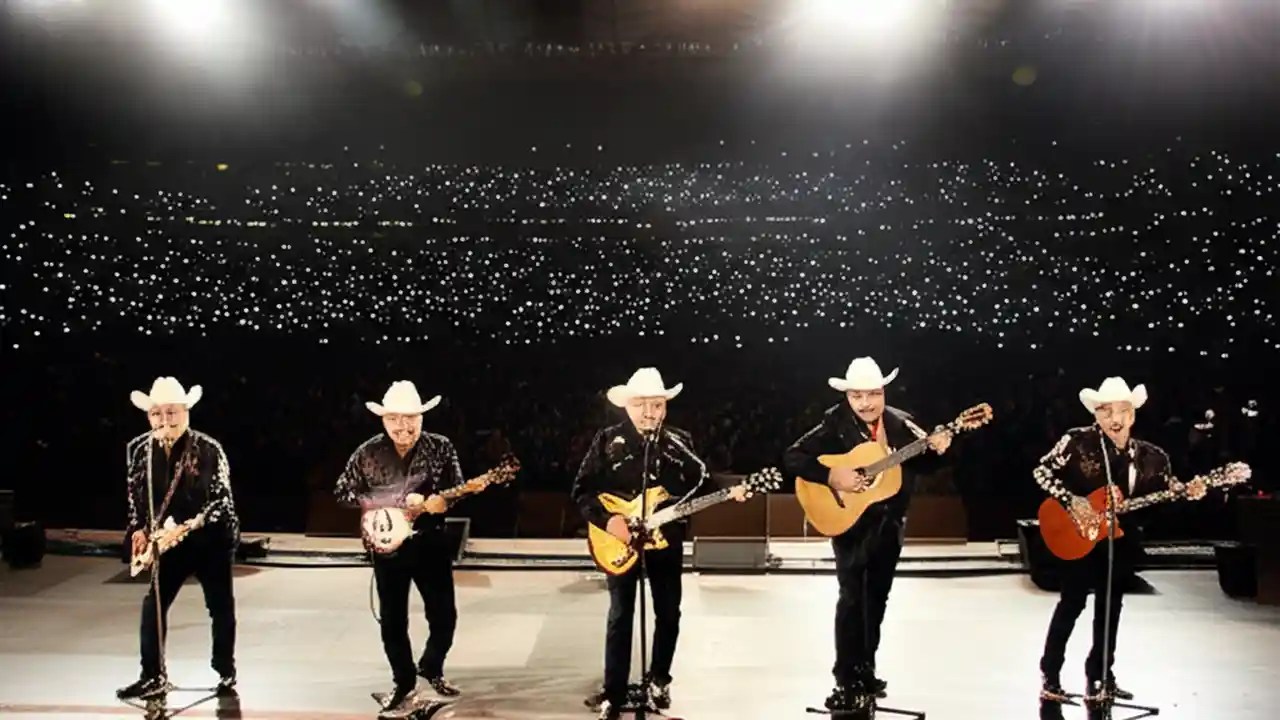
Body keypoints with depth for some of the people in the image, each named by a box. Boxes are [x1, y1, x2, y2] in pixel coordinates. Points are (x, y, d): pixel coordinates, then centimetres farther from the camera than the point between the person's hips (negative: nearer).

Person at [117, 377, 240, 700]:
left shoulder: (208, 449, -16)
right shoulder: (139, 449, -5)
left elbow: (221, 498, -14)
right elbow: (136, 495, 8)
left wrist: (189, 527, -24)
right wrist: (139, 529, -4)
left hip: (211, 540, -3)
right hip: (168, 542, 3)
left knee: (220, 605, 8)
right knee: (153, 606, 1)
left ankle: (226, 672, 23)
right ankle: (153, 676, 14)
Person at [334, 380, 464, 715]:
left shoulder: (441, 448, -4)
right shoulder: (368, 453, -3)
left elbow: (457, 490, -5)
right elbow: (342, 492, 0)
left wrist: (441, 501, -27)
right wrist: (386, 505, -12)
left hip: (431, 543, 0)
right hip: (387, 545, 0)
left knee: (444, 616, 3)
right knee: (393, 621, 7)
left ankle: (431, 669, 29)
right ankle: (404, 681, 26)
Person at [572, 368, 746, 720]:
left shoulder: (679, 442, 2)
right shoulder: (607, 441, -6)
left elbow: (700, 483, 1)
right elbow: (582, 492, -8)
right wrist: (607, 519, -20)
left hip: (667, 538, 3)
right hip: (621, 539, -3)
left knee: (668, 613, 10)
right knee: (620, 617, 1)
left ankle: (658, 680, 29)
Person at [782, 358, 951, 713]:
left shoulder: (900, 423, 1)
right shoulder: (835, 425, -12)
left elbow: (921, 466, 7)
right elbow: (792, 457, -18)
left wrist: (935, 450, -14)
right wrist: (831, 476, -27)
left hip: (889, 523, 5)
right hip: (850, 521, -5)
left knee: (876, 599, 14)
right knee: (852, 598, -10)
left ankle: (865, 672, 28)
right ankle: (846, 684, -4)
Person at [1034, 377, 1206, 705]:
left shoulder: (1151, 457, 1)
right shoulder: (1078, 441, -12)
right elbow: (1042, 470, -12)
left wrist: (1188, 493, -14)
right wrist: (1071, 500, -21)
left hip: (1122, 541, 4)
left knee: (1109, 608, 13)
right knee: (1071, 603, 0)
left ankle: (1100, 677, 25)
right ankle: (1050, 676, 11)